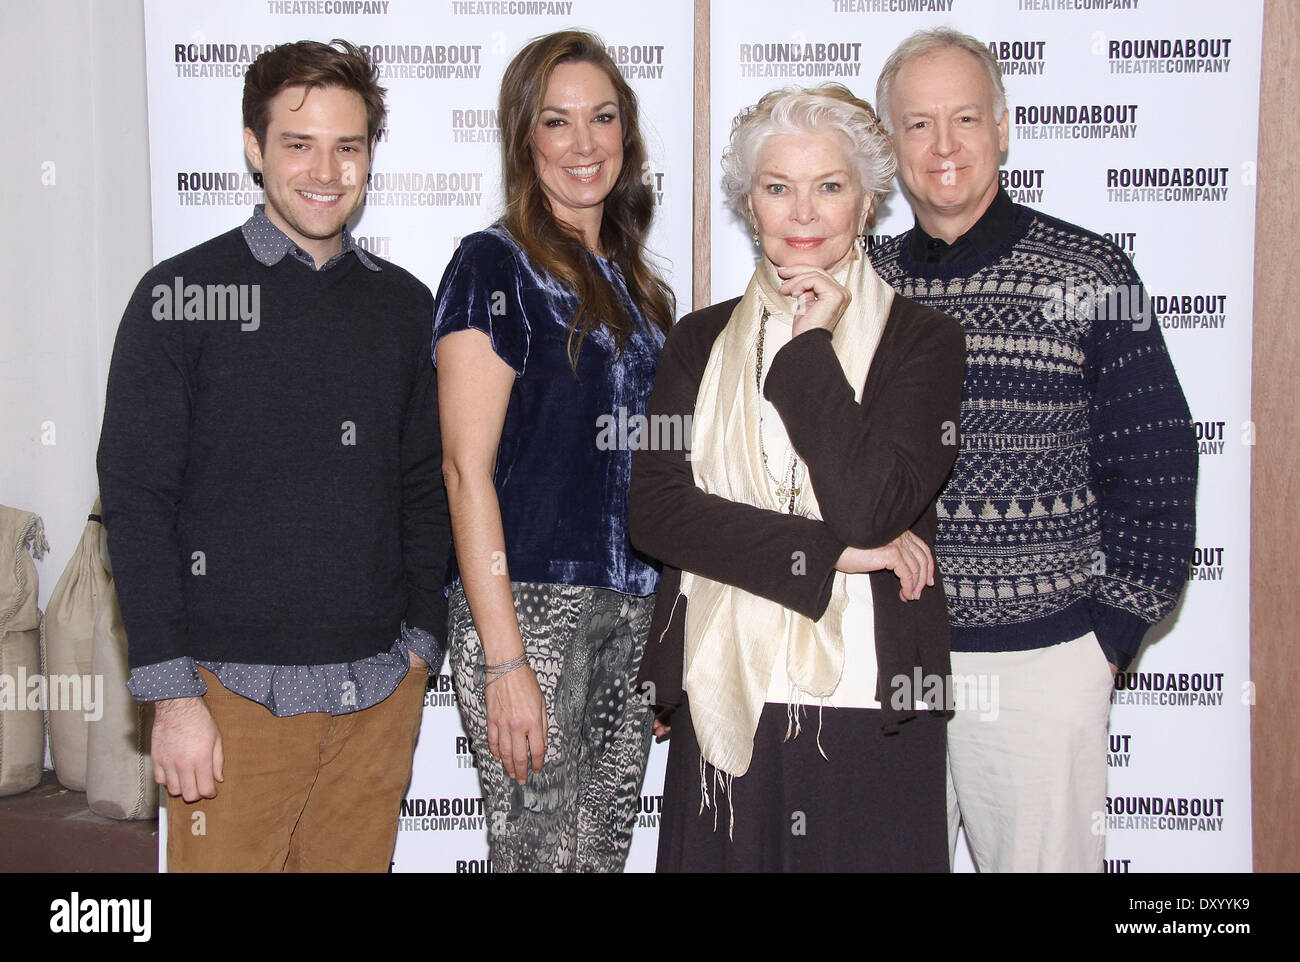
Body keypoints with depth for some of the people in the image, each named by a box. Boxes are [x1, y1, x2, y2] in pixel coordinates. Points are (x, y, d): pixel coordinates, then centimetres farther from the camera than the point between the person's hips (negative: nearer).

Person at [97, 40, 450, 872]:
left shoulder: (404, 304, 9)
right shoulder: (182, 296, -3)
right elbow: (136, 500, -6)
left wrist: (421, 640, 7)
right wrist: (172, 694, -10)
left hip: (381, 692, 4)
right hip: (236, 691, -3)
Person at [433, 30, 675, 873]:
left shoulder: (633, 283, 16)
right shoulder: (495, 266, -4)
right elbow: (467, 469, -11)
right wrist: (502, 659, -16)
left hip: (635, 612, 7)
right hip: (531, 605, -6)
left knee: (606, 849, 11)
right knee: (540, 852, -2)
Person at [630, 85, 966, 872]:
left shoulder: (922, 340, 1)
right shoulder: (701, 342, 10)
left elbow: (867, 506, -14)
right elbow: (654, 509, -4)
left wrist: (810, 345, -8)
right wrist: (830, 553, -12)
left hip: (871, 706, -2)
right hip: (723, 700, 2)